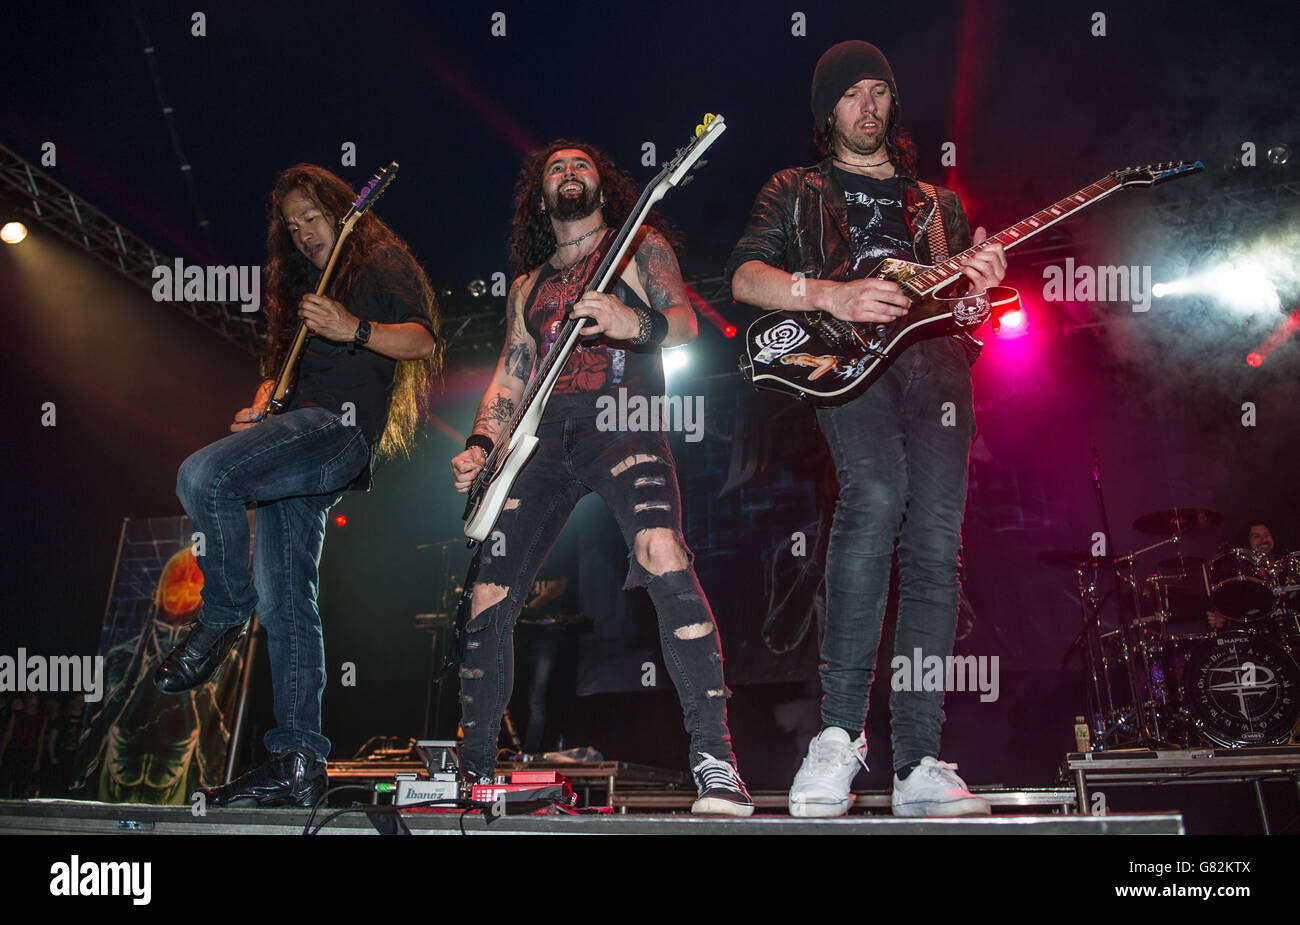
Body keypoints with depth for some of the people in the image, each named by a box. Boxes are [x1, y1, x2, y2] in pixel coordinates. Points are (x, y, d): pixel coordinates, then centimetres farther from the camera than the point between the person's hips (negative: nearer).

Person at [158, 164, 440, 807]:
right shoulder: (297, 284, 32)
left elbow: (423, 343, -4)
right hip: (290, 445, 8)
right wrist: (258, 410, 12)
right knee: (284, 603, -1)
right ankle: (298, 763, -1)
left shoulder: (379, 264, 9)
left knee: (202, 475, -30)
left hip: (340, 423, -8)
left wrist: (354, 330, -20)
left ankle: (222, 616, -12)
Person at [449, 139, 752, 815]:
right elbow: (508, 380, 26)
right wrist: (479, 446, 7)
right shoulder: (528, 286, 27)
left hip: (623, 424, -5)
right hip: (546, 438, 5)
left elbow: (685, 321, -3)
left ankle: (714, 760, -33)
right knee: (489, 599, -3)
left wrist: (636, 323, -27)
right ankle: (475, 769, 11)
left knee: (662, 554, -32)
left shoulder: (639, 248, 13)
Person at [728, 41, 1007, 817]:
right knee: (878, 489, -34)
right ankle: (841, 730, -28)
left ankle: (919, 766, -11)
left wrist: (978, 278, 1)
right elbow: (745, 277, 6)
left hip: (933, 356, 4)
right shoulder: (797, 193, 22)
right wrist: (830, 295, -11)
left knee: (937, 545, -12)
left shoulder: (937, 203, 31)